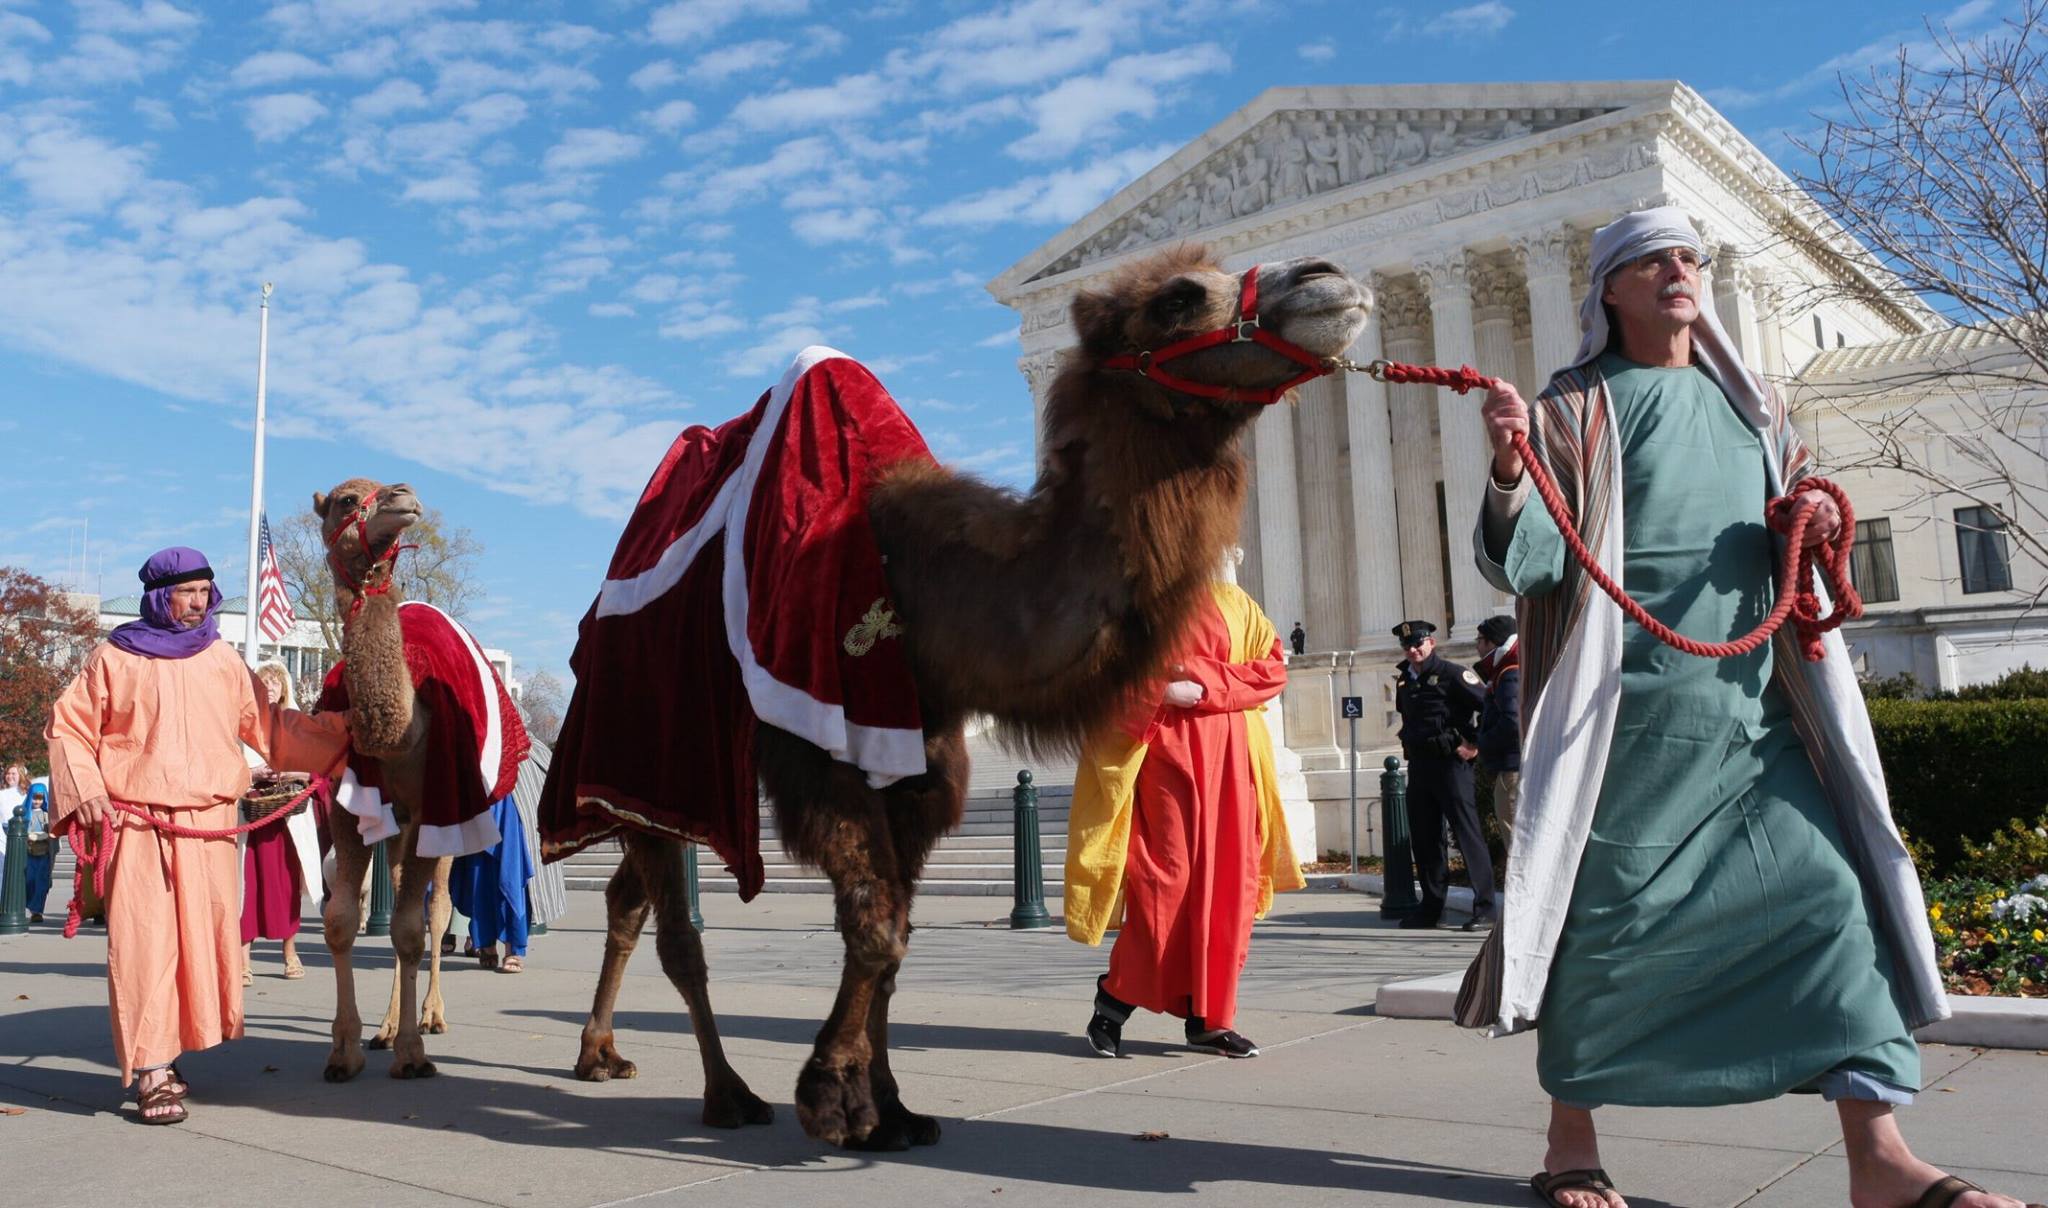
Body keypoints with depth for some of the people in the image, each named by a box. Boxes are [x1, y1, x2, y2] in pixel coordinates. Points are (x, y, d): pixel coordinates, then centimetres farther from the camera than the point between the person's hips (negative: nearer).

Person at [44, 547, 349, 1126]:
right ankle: (150, 1071, -3)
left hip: (209, 823, 3)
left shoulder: (223, 660, 12)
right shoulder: (114, 658, 4)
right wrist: (84, 789, -7)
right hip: (136, 824, -3)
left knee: (205, 936, 3)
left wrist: (342, 728, 9)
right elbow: (68, 727, 7)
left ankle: (163, 1054, 18)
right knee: (144, 940, -8)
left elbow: (268, 725, 16)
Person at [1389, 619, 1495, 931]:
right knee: (1423, 837, 10)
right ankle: (1431, 907, 19)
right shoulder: (1404, 680, 12)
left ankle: (1485, 906, -4)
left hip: (1450, 762, -7)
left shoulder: (1451, 674, -9)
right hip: (1418, 764, 7)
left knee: (1467, 832, -7)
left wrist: (1474, 744, -13)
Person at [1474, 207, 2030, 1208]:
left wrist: (1819, 518, 1)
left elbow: (1801, 510, 25)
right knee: (1607, 912, 0)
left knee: (1831, 892, -5)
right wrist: (1510, 473, -29)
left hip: (1752, 704, 5)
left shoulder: (1748, 404, 17)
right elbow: (1522, 562, -8)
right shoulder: (1574, 411, 1)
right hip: (1622, 711, -4)